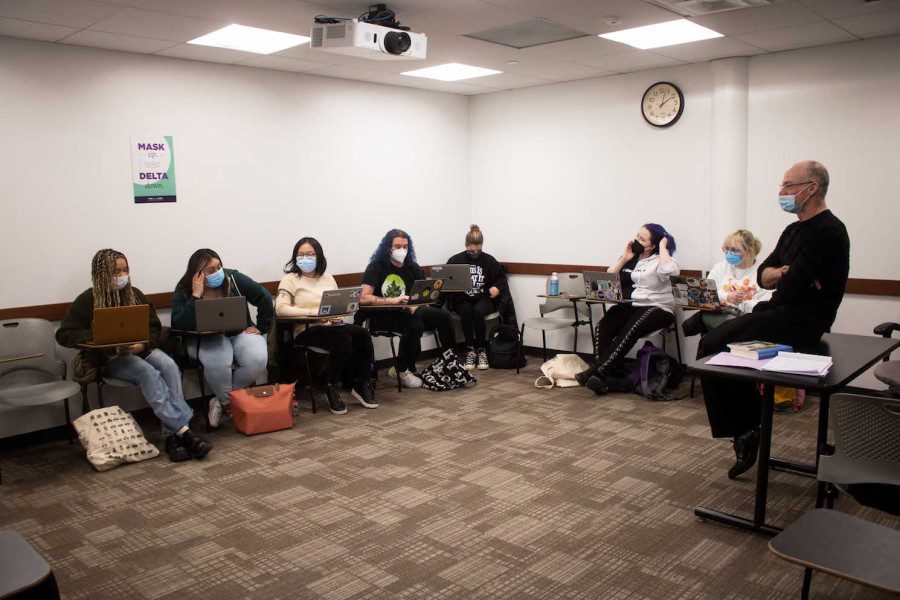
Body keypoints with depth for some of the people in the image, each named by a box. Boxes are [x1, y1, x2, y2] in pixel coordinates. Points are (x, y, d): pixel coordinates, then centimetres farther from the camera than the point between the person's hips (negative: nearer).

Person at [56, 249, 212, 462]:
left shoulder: (135, 295, 13)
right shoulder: (88, 300, 2)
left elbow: (154, 328, 13)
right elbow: (63, 334, -3)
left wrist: (143, 344, -11)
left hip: (140, 350, 4)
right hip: (109, 358, -4)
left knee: (169, 366, -29)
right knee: (148, 372, -34)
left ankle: (173, 436, -37)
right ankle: (183, 430, -39)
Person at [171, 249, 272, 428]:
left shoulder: (234, 278, -5)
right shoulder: (182, 293, -7)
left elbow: (264, 299, 2)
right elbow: (179, 326, -23)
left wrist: (261, 327, 2)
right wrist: (195, 296, -25)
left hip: (240, 333, 2)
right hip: (206, 339, -2)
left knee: (257, 359, -30)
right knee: (217, 361, -38)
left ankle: (222, 401, -9)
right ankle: (228, 403, -10)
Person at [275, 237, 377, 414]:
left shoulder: (328, 278, 20)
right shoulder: (290, 279, 3)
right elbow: (280, 308, -12)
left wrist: (338, 316, -7)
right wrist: (313, 312, -21)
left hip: (333, 326, 5)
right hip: (306, 331, -5)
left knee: (363, 333, -23)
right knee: (343, 338, -33)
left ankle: (361, 384, -8)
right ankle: (331, 388, -15)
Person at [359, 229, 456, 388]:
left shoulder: (412, 267, 10)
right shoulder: (376, 267, -7)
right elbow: (364, 299, -18)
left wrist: (415, 306, -18)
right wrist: (392, 300, -29)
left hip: (408, 311, 5)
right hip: (382, 316, -5)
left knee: (444, 315, -14)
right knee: (415, 325, -33)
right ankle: (402, 370, -14)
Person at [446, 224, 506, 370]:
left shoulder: (489, 260, 7)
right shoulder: (455, 260, 5)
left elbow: (501, 278, 14)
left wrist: (497, 287, -8)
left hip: (484, 299, 0)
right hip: (462, 300, 0)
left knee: (478, 311, -34)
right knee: (466, 311, -35)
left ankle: (481, 351, -19)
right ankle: (469, 350, -25)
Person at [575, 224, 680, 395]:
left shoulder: (659, 260, 1)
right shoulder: (630, 256, 18)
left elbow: (670, 270, -24)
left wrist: (663, 247, -9)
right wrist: (624, 259, 3)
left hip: (657, 308, -5)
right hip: (628, 306, 5)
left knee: (630, 331, -33)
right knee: (603, 326, -24)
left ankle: (595, 371, -36)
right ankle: (600, 378, -33)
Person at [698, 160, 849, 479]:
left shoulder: (827, 231, -14)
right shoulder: (794, 230, 18)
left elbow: (791, 289, -21)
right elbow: (763, 275, 12)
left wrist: (784, 277, 1)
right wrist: (785, 273, -8)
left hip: (800, 321, -10)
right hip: (781, 314, 10)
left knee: (712, 346, -18)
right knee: (711, 342, 0)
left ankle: (743, 429, -2)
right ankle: (745, 427, 3)